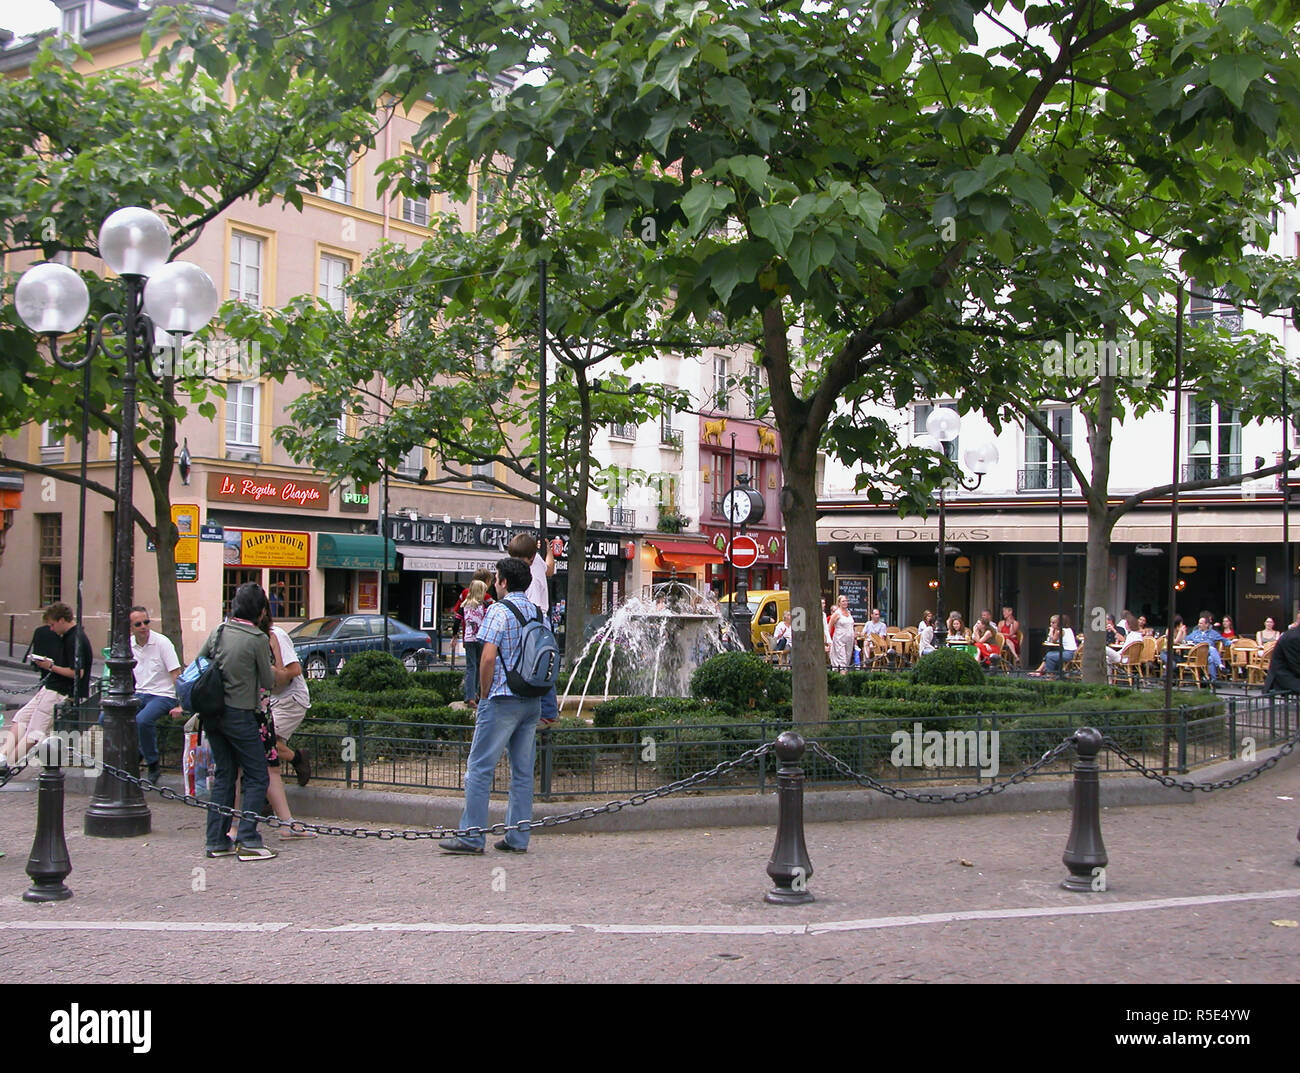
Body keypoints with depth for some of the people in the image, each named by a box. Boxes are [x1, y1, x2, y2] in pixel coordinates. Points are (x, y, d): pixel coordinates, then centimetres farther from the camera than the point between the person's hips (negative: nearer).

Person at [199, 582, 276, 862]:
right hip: (239, 715, -6)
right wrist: (271, 671, 18)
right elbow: (268, 682, -3)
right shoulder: (258, 639, -11)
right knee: (257, 778, 2)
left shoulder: (218, 631, 5)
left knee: (224, 776, 15)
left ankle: (217, 841, 15)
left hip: (212, 713, 6)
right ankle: (248, 842, -5)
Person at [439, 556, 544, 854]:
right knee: (523, 771, 9)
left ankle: (471, 836, -2)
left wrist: (485, 694, -4)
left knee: (479, 767, -2)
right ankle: (518, 838, 12)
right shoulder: (538, 612, 11)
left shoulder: (499, 610, -9)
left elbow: (488, 657, -16)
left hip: (502, 699, -7)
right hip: (532, 702, 7)